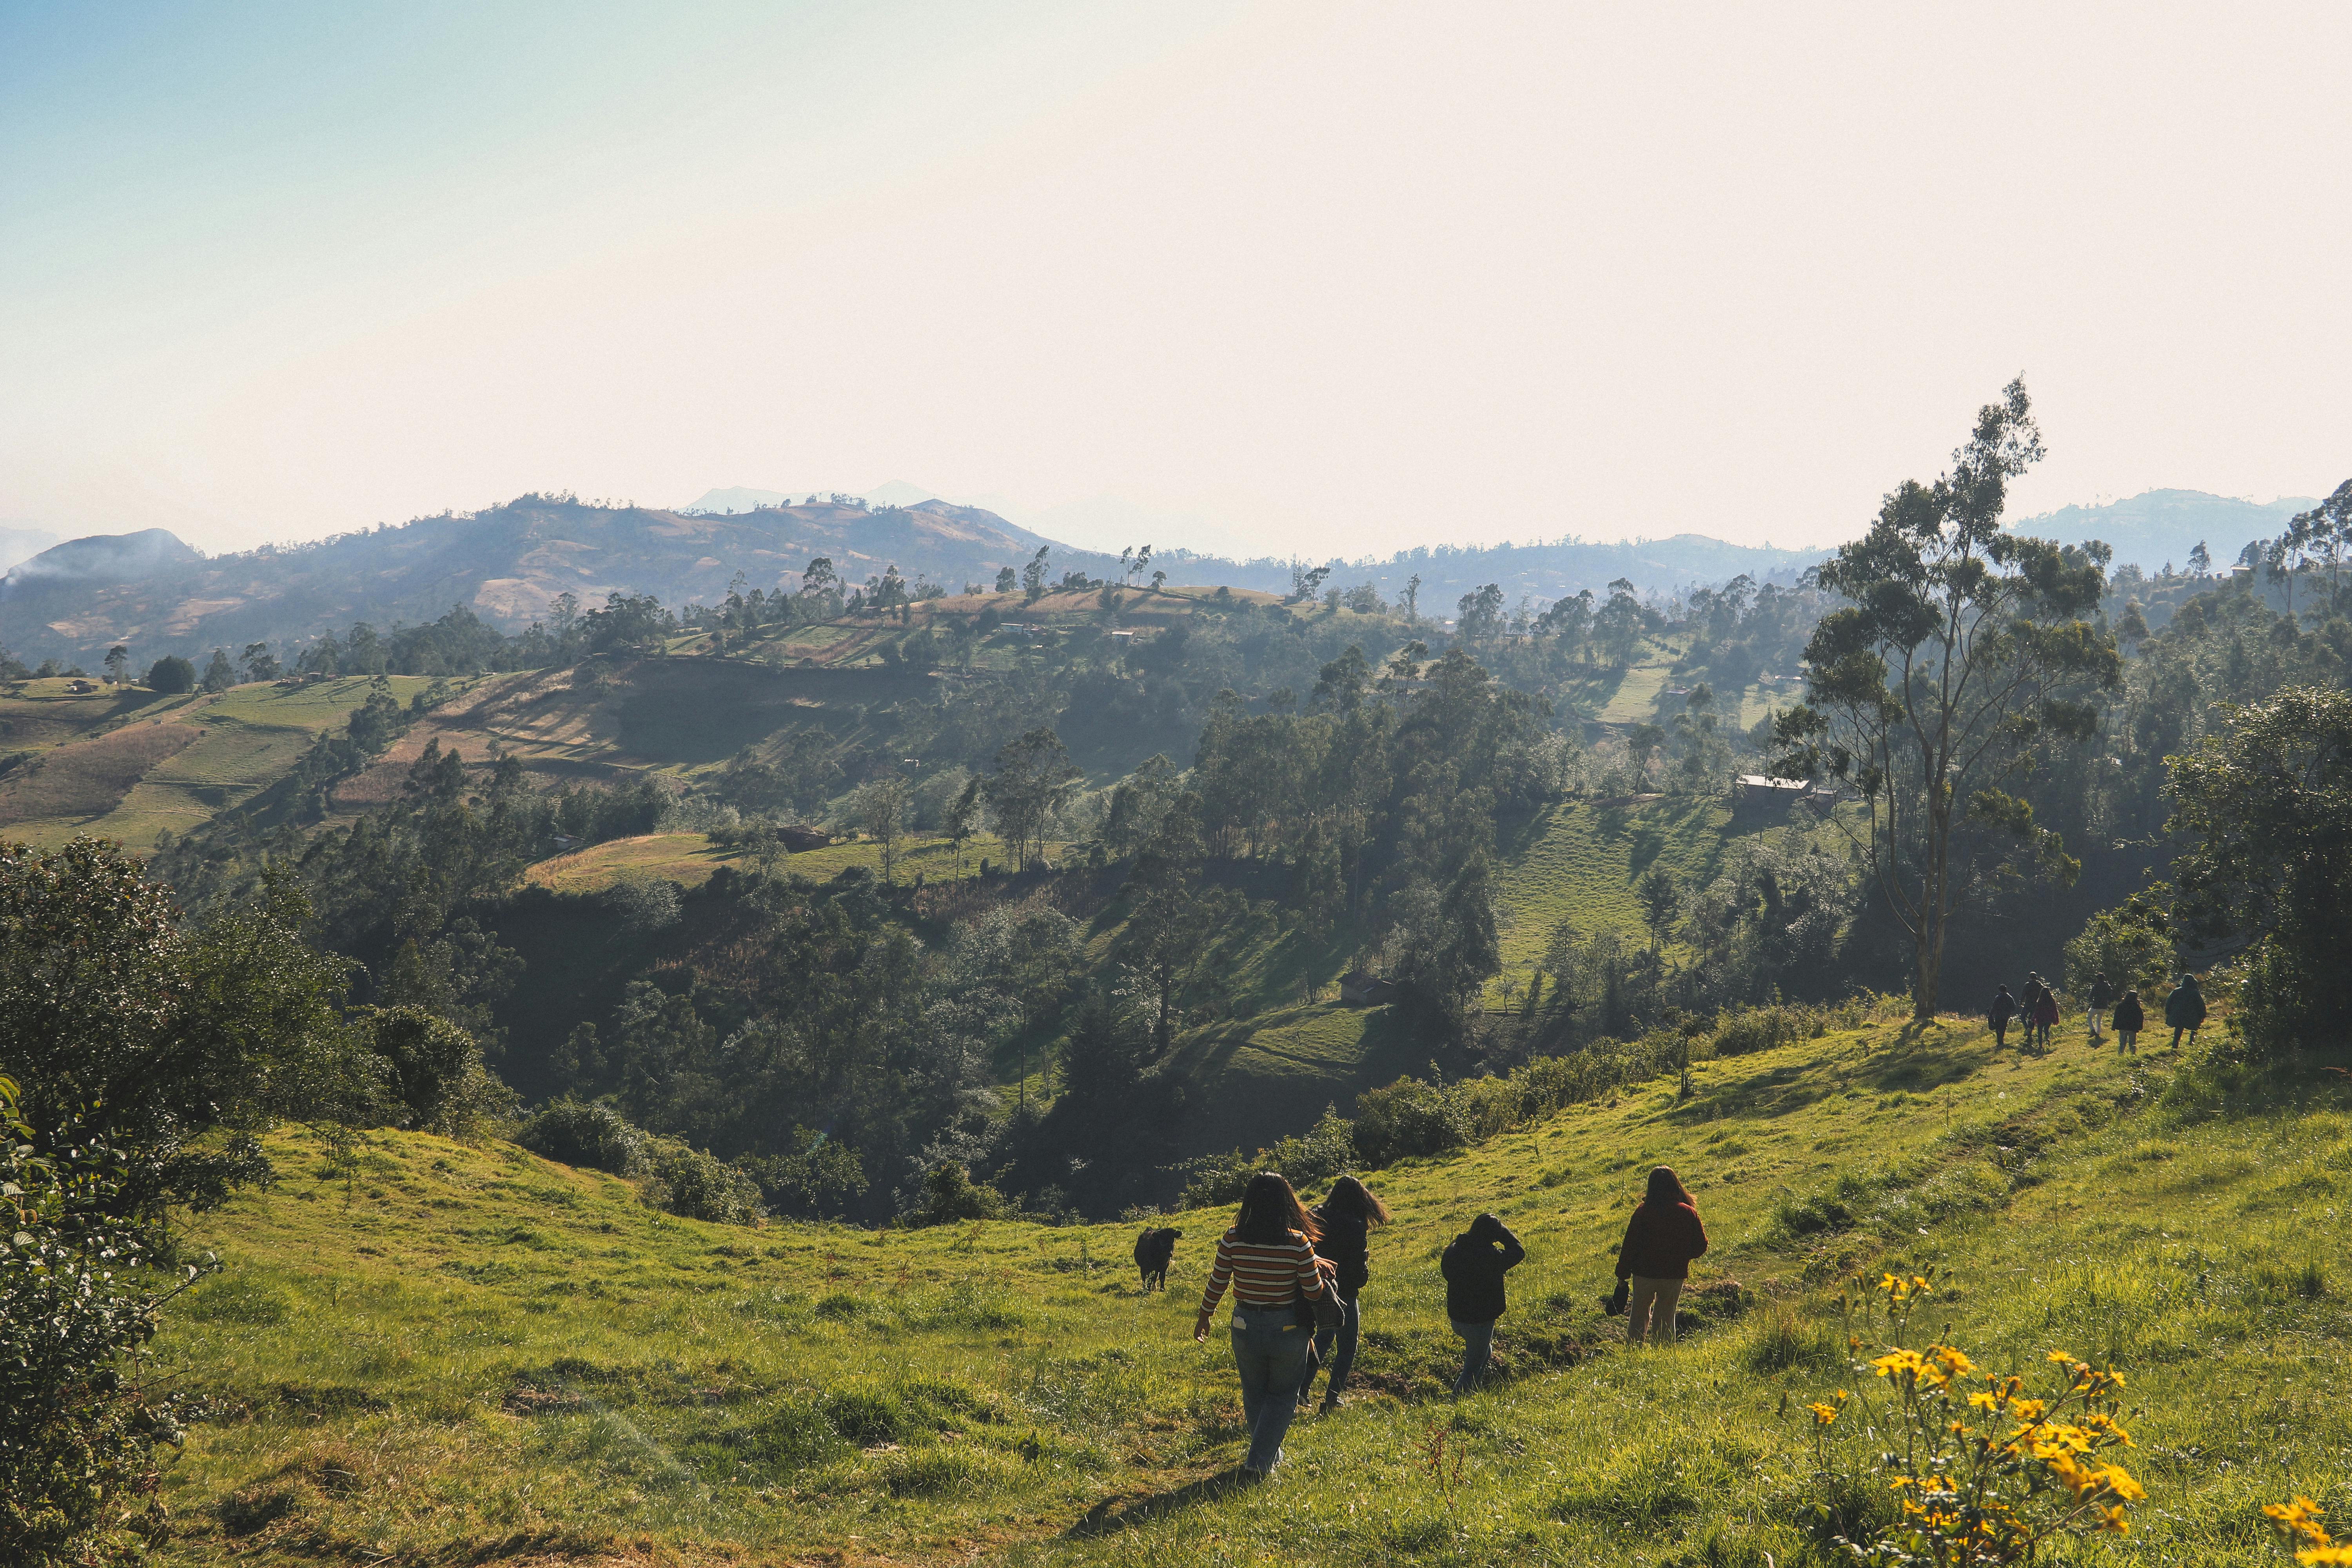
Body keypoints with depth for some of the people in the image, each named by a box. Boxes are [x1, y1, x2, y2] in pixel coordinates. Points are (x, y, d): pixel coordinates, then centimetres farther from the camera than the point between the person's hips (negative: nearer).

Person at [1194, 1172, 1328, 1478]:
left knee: (1254, 1394, 23)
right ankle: (1259, 1462, 6)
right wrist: (1317, 1270, 10)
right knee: (1283, 1396, 16)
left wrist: (1204, 1317, 15)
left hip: (1246, 1327, 2)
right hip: (1288, 1328, -2)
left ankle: (1270, 1454, 37)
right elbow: (1314, 1292, -12)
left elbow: (1217, 1283, -1)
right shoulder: (1298, 1243, -17)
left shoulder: (1232, 1240, -11)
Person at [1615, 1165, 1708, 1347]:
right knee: (1666, 1318, 13)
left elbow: (1630, 1245, -8)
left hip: (1644, 1273, -1)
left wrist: (1623, 1274, 0)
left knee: (1639, 1315, 14)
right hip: (1675, 1275, 1)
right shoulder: (1688, 1213, -5)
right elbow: (1701, 1246, 1)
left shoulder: (1643, 1211, -11)